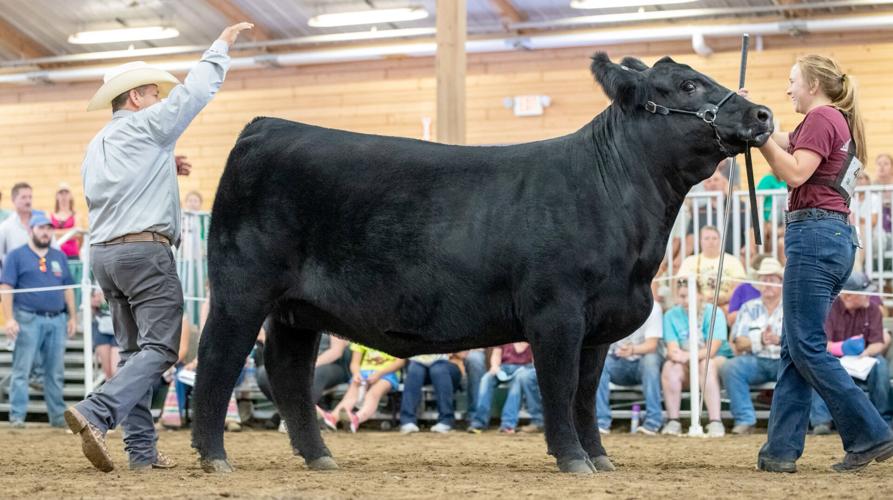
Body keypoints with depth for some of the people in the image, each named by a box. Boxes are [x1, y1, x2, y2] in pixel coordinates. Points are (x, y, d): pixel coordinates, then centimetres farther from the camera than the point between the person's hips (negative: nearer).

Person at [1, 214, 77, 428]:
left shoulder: (59, 257, 17)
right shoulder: (17, 255, 3)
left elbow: (68, 288, 19)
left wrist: (72, 316, 12)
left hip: (57, 320, 4)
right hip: (28, 320, -4)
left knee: (56, 372, 7)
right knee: (22, 370, -5)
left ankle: (58, 415, 12)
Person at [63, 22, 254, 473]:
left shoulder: (95, 147, 19)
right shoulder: (147, 126, -3)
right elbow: (195, 90, 1)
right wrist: (220, 46, 13)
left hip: (104, 252, 9)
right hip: (146, 250, -9)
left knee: (134, 350, 11)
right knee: (159, 348, -11)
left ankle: (141, 450, 7)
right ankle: (95, 413, -28)